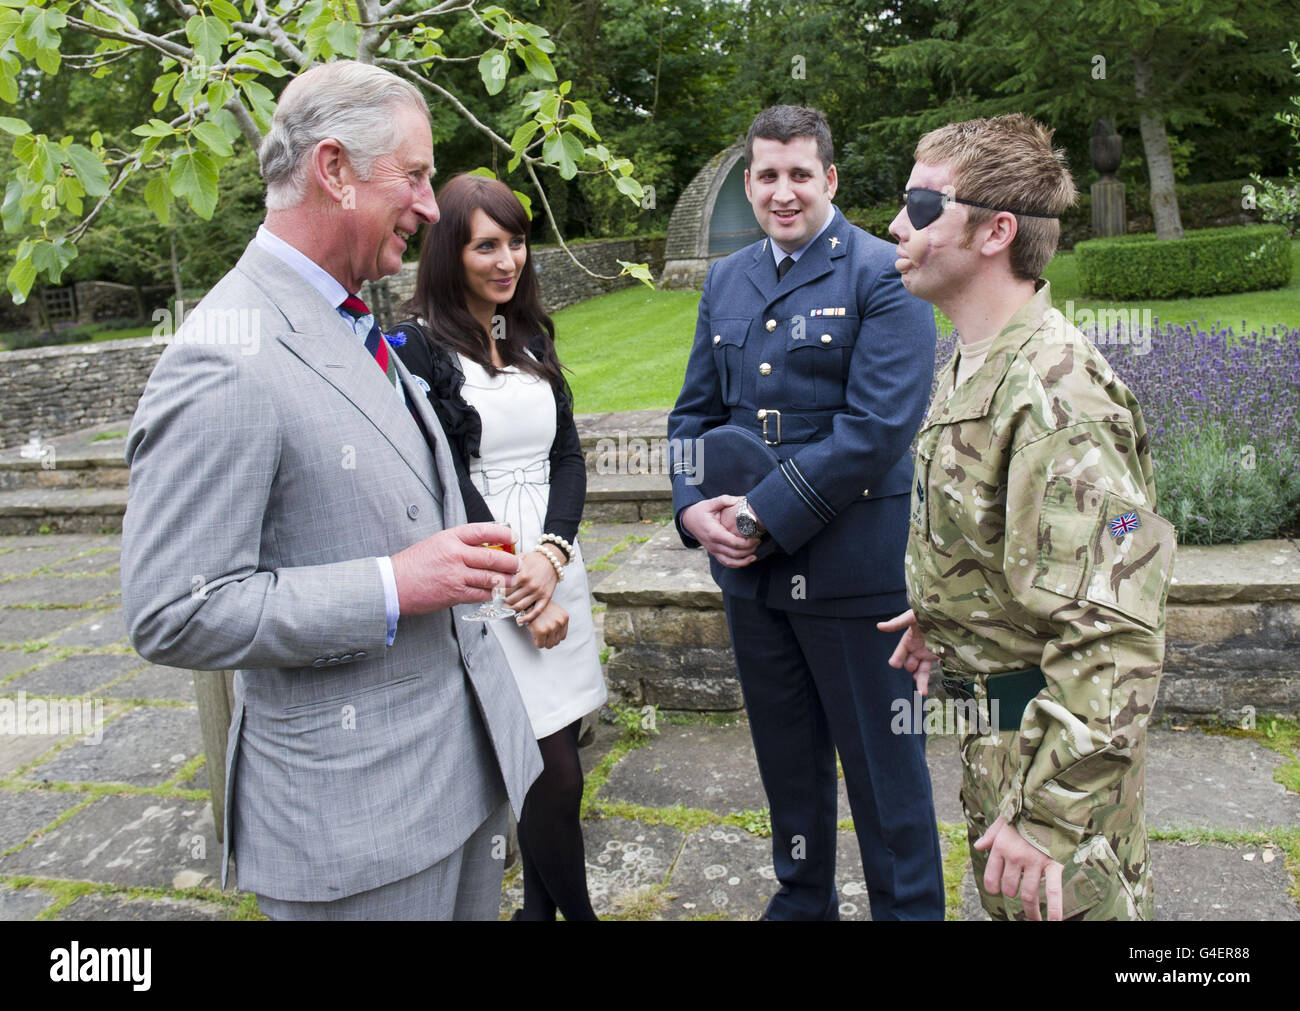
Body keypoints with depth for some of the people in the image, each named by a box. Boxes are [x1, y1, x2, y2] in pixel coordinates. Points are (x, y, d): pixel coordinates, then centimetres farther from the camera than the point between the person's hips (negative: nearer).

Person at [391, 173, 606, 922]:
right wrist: (517, 587, -9)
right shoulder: (423, 348, -8)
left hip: (555, 568, 6)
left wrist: (552, 553, -9)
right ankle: (577, 910, 18)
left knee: (551, 757, 12)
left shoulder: (532, 338, 13)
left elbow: (568, 454, 8)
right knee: (558, 773, -3)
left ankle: (539, 904, 32)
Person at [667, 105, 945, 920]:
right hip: (751, 571, 6)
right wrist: (694, 506, -6)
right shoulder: (726, 281, 11)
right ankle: (803, 899, 41)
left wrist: (766, 515, -19)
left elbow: (879, 426, -18)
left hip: (851, 567, -6)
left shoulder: (884, 275, -8)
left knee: (881, 761, 8)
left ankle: (909, 907, 29)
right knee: (787, 754, 21)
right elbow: (696, 410, 12)